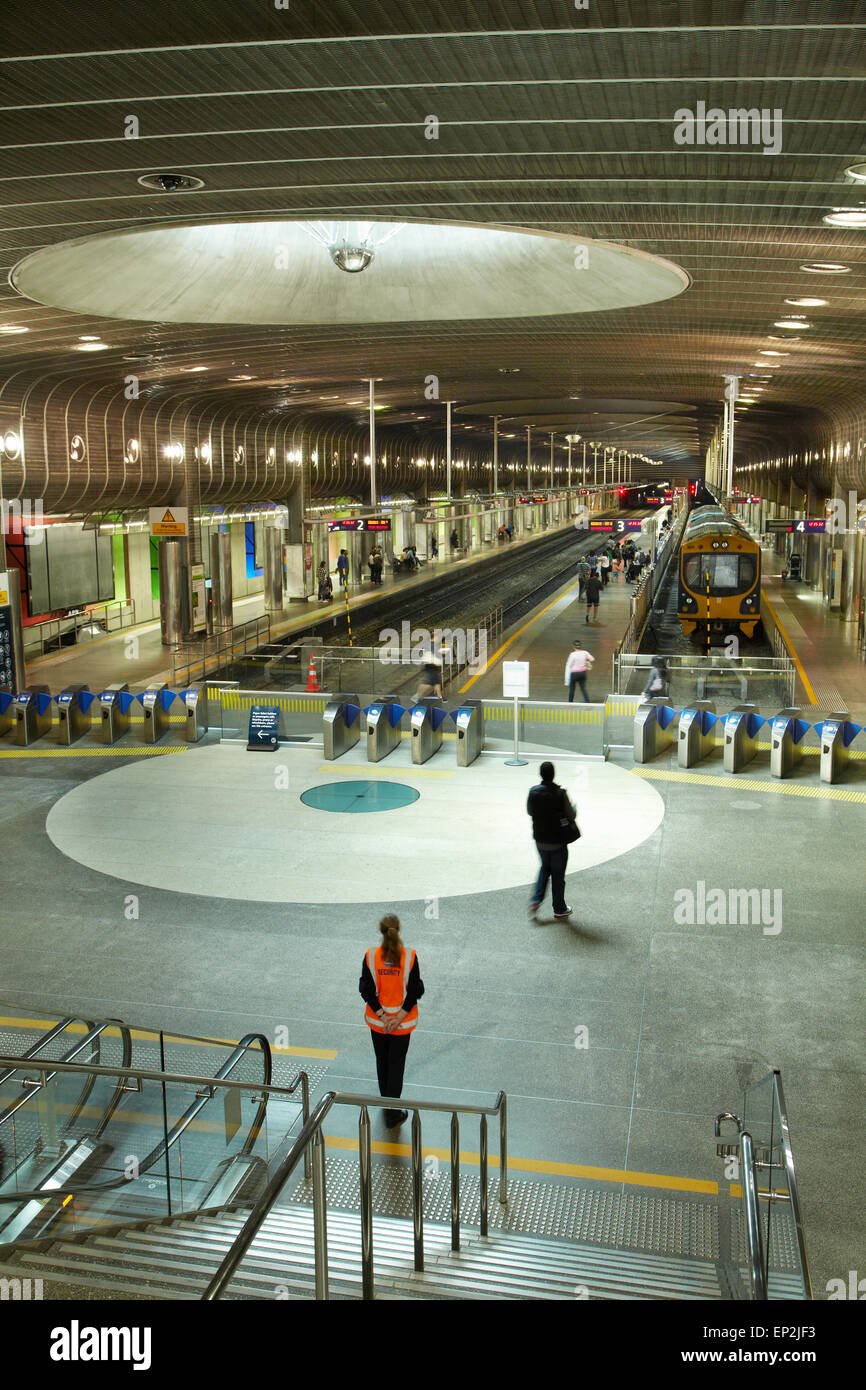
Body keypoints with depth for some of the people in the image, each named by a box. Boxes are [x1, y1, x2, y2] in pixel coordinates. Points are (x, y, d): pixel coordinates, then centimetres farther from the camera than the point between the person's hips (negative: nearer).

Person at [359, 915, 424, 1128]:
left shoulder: (370, 956, -13)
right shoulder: (409, 955, -15)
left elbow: (367, 990, -11)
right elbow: (415, 990, -13)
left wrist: (381, 1015, -8)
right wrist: (399, 1018, -9)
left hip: (377, 1020, 2)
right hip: (403, 1022, -2)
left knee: (382, 1060, 22)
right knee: (397, 1064, 9)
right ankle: (392, 1113, 10)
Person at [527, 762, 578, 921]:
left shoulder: (533, 792, -11)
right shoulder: (560, 794, -21)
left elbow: (530, 811, 4)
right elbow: (572, 815, -11)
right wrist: (574, 809, 11)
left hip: (540, 840, 3)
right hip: (558, 842, -3)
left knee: (545, 867, 26)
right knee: (558, 874, 11)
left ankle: (536, 899, 12)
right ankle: (559, 909, 23)